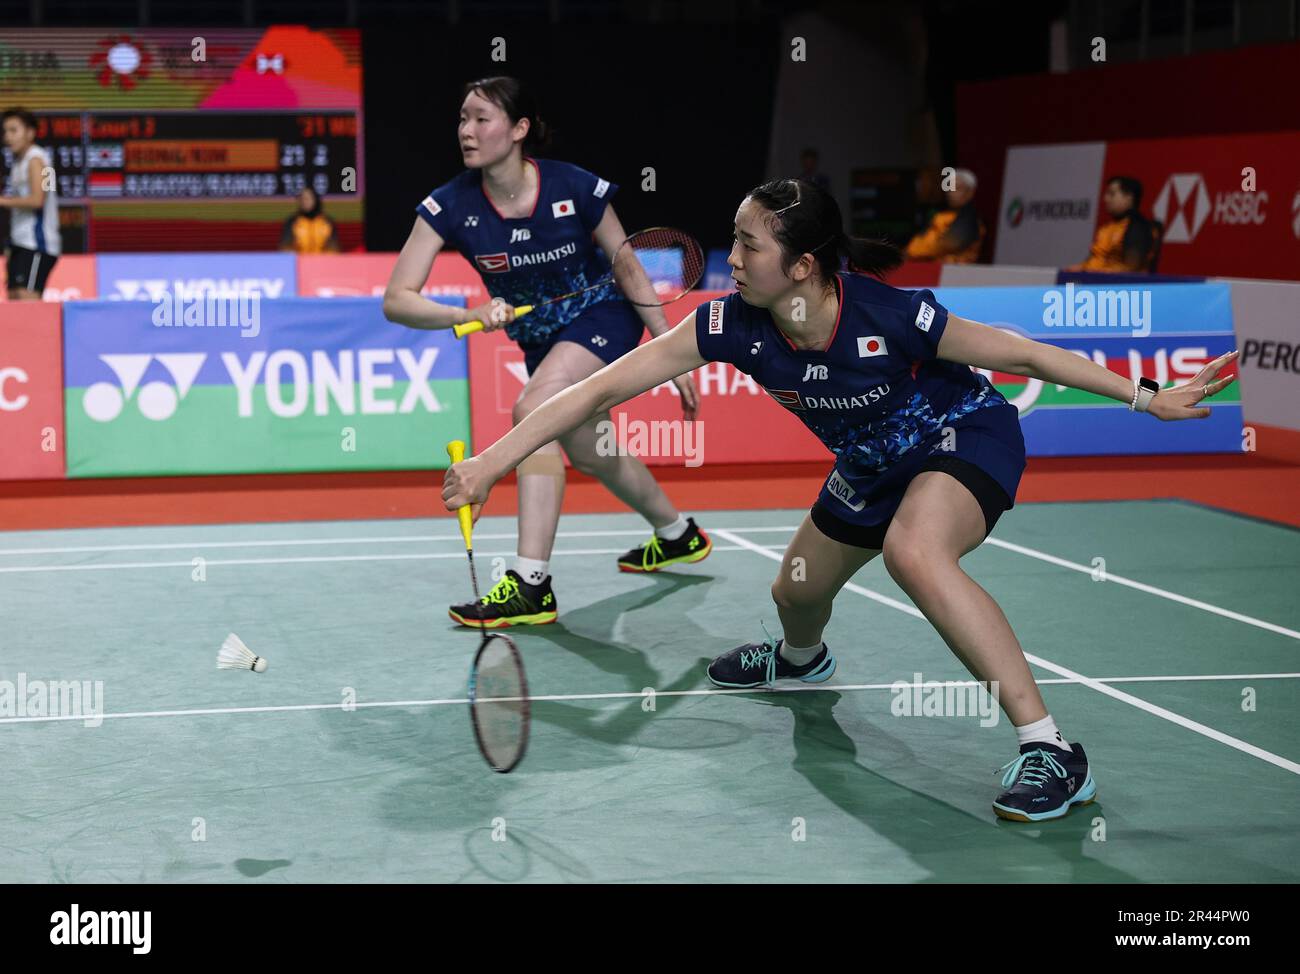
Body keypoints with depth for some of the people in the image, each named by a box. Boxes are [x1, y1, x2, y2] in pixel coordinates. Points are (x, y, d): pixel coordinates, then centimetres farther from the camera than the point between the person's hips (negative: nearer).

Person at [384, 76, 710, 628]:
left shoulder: (575, 188, -24)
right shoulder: (451, 205, -20)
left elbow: (628, 271, -10)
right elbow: (397, 299, -23)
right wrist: (469, 315, -41)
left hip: (603, 316, -5)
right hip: (539, 338, 5)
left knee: (533, 409, -30)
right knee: (588, 454, 20)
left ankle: (531, 585, -31)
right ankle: (678, 534, 50)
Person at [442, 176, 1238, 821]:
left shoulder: (889, 316, -35)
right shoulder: (733, 325, -23)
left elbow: (1024, 354, -23)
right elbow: (604, 389, -22)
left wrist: (1149, 398, -21)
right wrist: (492, 463, -28)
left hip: (966, 437, -6)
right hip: (875, 465, 6)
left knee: (914, 553, -37)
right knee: (796, 592, 20)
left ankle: (1053, 753, -33)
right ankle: (801, 660, 64)